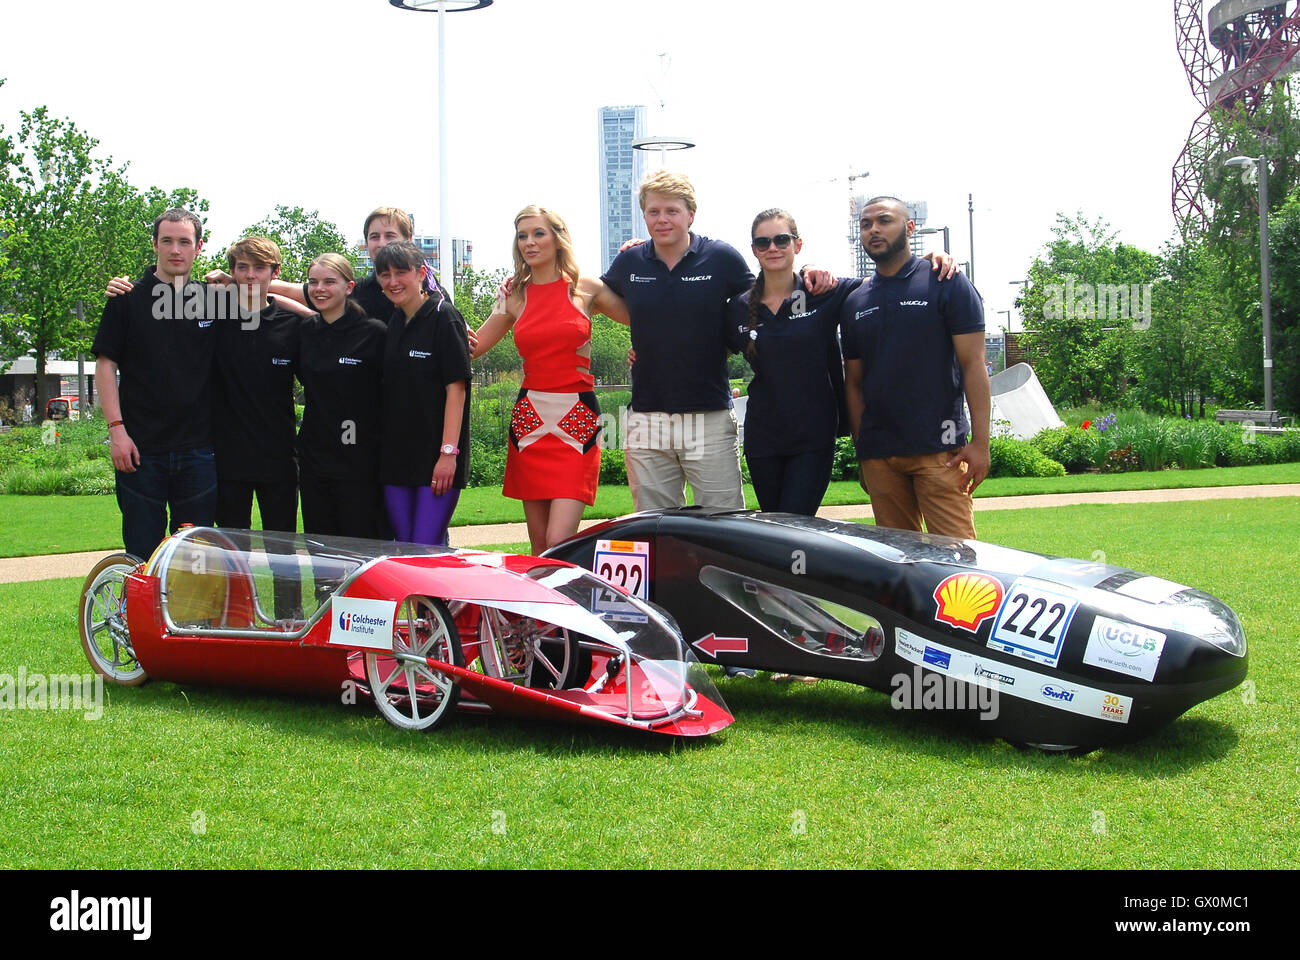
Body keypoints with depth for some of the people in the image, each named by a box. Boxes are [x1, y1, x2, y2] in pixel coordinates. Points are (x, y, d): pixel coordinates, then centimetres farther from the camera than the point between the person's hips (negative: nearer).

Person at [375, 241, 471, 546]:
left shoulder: (443, 317, -8)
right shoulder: (393, 323, 14)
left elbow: (456, 387, -12)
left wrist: (448, 452, -18)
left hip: (435, 456, -7)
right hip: (396, 456, 7)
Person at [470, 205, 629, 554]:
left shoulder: (585, 289, 5)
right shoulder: (515, 297, 11)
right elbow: (473, 346, 16)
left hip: (577, 420, -3)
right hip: (530, 419, 3)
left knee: (559, 542, -16)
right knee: (539, 544, 5)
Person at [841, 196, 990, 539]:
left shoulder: (946, 285, 2)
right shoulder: (854, 303, 14)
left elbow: (973, 365, -4)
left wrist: (980, 441, -11)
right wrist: (861, 450, 11)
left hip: (939, 448, -4)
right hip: (878, 454, 4)